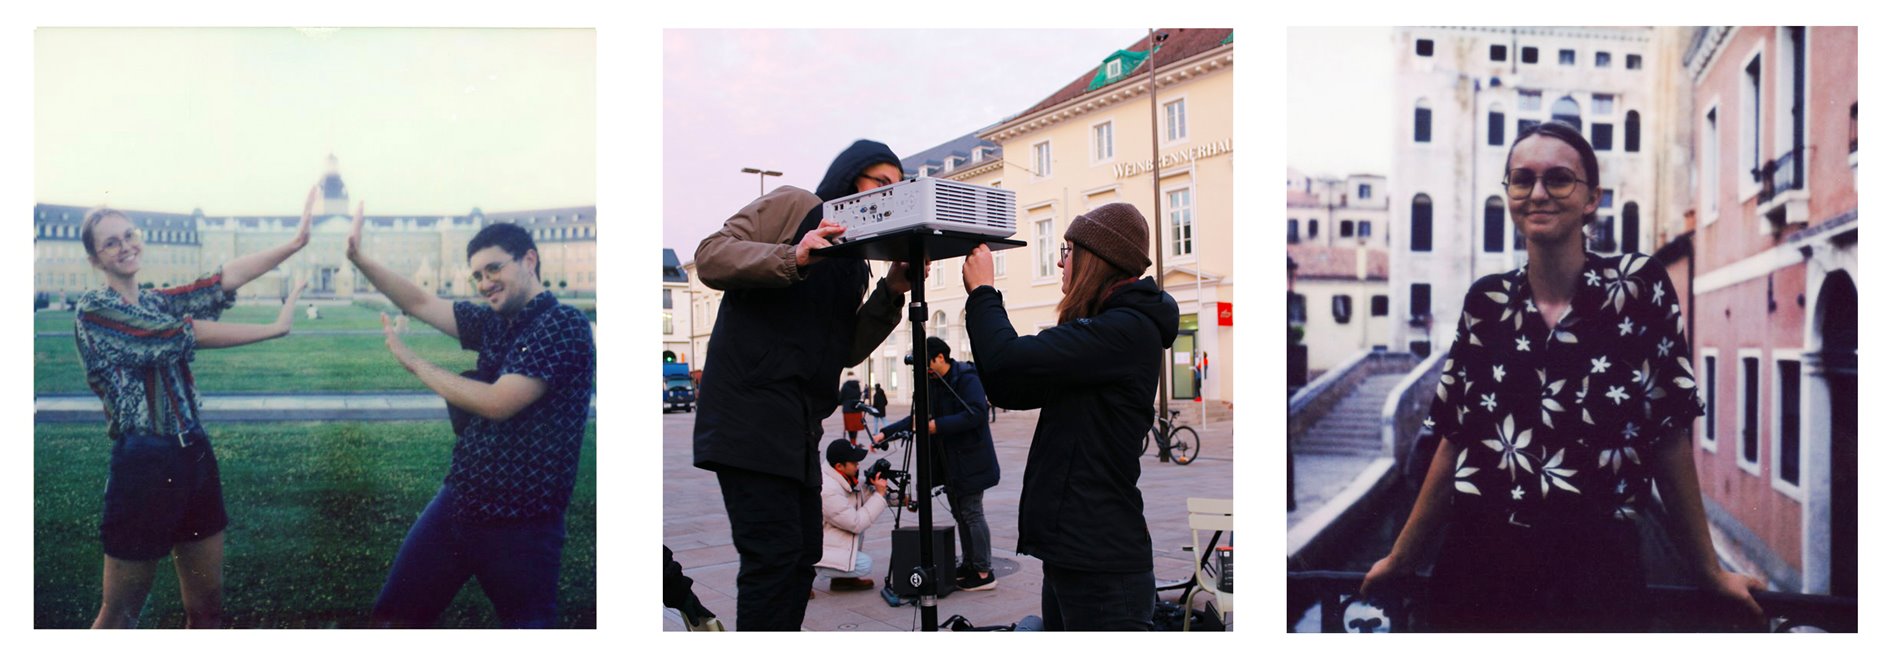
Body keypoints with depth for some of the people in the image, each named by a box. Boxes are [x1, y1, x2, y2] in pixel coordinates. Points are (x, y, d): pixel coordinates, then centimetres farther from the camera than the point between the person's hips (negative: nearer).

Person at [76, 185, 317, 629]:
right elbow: (186, 335, -15)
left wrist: (297, 242, -15)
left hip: (194, 458, 7)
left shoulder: (158, 303, 13)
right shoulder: (93, 309, -8)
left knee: (207, 608, 11)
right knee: (119, 616, 2)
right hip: (143, 465, -7)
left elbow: (225, 279, -2)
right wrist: (277, 327, -15)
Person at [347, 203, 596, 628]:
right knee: (392, 617, 11)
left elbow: (497, 402, -21)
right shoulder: (494, 323, 9)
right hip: (458, 502, 8)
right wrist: (359, 258, 7)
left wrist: (414, 362, -10)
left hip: (522, 521, -8)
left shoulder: (564, 325, -16)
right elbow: (420, 302, 19)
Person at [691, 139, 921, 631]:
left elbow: (847, 350, 16)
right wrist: (792, 258, -26)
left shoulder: (854, 260, 23)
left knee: (802, 555, 10)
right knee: (774, 553, -12)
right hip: (751, 409, -9)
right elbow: (711, 257, -11)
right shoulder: (791, 206, 1)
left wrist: (891, 294, 2)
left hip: (799, 424, 9)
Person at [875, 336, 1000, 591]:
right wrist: (886, 433, 6)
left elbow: (976, 414, -26)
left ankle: (984, 573, -3)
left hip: (970, 462, -9)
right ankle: (969, 564, 23)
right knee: (960, 514, 13)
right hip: (950, 463, 9)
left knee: (972, 514, -7)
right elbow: (918, 417, 16)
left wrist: (938, 425, -26)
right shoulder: (933, 384, 12)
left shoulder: (967, 379, -15)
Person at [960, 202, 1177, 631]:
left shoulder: (1127, 330, -15)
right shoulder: (1103, 330, 16)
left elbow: (1008, 362, -23)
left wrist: (982, 290, -5)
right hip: (1072, 554, 10)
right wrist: (982, 299, 10)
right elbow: (1009, 391, 18)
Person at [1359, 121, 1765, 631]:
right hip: (1478, 564, 3)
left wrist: (1708, 570, 3)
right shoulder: (1485, 302, 6)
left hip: (1594, 567, -3)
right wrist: (1401, 557, 14)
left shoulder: (1640, 287, -3)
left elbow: (1670, 440, -1)